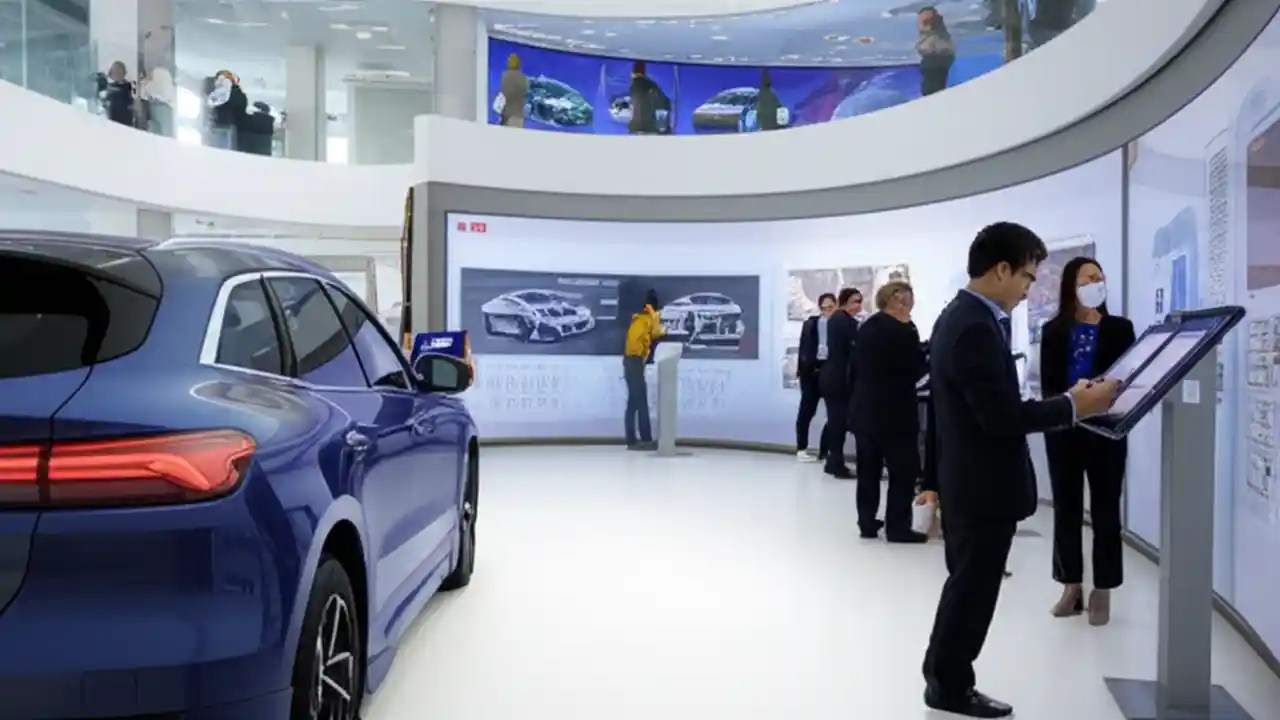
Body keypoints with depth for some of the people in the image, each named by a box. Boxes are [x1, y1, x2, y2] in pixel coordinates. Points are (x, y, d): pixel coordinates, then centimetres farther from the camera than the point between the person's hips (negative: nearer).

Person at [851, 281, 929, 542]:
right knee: (904, 470, 2)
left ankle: (867, 523, 16)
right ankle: (898, 527, 3)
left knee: (868, 470, 11)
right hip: (894, 413, -7)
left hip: (864, 410, 7)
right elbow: (915, 371, -10)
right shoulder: (904, 331, -14)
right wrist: (927, 355, 7)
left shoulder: (865, 328, 9)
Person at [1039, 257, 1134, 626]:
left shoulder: (1119, 328, 4)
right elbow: (1049, 384, -3)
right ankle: (1071, 586, 19)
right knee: (1066, 509, 7)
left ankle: (1102, 591, 13)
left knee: (1105, 510, 4)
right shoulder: (1055, 331, 4)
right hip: (1064, 429, 1)